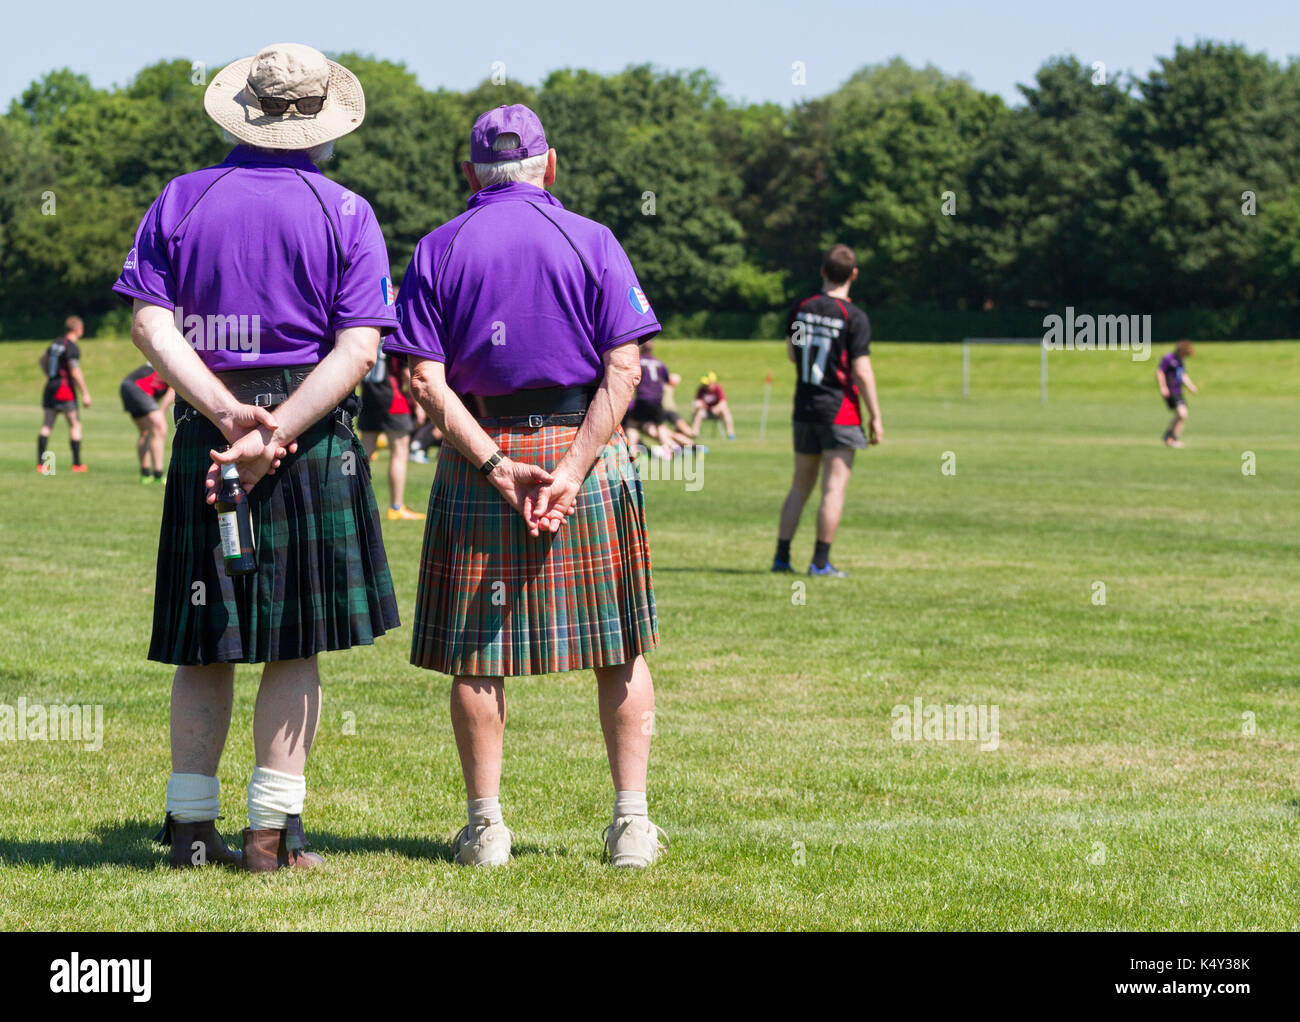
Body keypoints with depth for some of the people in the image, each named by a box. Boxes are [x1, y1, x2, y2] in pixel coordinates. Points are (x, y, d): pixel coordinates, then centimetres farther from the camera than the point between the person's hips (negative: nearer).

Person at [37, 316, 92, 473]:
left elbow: (43, 359, 26)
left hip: (51, 385, 8)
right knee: (75, 424, 2)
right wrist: (85, 394, -16)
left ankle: (40, 463, 0)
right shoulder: (72, 347, -14)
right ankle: (77, 464, 2)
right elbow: (75, 372, -19)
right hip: (65, 388, -7)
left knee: (47, 425, 6)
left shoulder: (56, 342, 12)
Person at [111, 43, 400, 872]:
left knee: (205, 644, 10)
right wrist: (275, 431, -18)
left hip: (203, 438, 2)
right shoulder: (345, 214, 1)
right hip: (313, 449, -2)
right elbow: (359, 347, -11)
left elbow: (150, 322, -5)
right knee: (296, 644, 3)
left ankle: (191, 825, 11)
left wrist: (225, 414, -13)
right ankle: (274, 832, 2)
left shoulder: (181, 202, 6)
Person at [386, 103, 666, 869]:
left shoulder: (439, 250, 4)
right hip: (585, 442, 0)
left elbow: (426, 379, -6)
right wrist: (572, 470, -14)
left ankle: (486, 826, 7)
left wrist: (495, 466, -11)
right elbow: (624, 368, -9)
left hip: (479, 455, 0)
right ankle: (632, 823, 4)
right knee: (617, 645, 7)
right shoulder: (593, 242, 3)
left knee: (477, 648, 6)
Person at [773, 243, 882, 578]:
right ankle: (820, 562, -5)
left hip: (804, 409, 5)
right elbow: (862, 372, -13)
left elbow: (791, 352, 16)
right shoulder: (854, 317, -12)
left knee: (800, 486, 14)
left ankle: (781, 556, 14)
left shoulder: (801, 308, 3)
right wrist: (875, 416, -6)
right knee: (834, 488, -2)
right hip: (840, 411, -5)